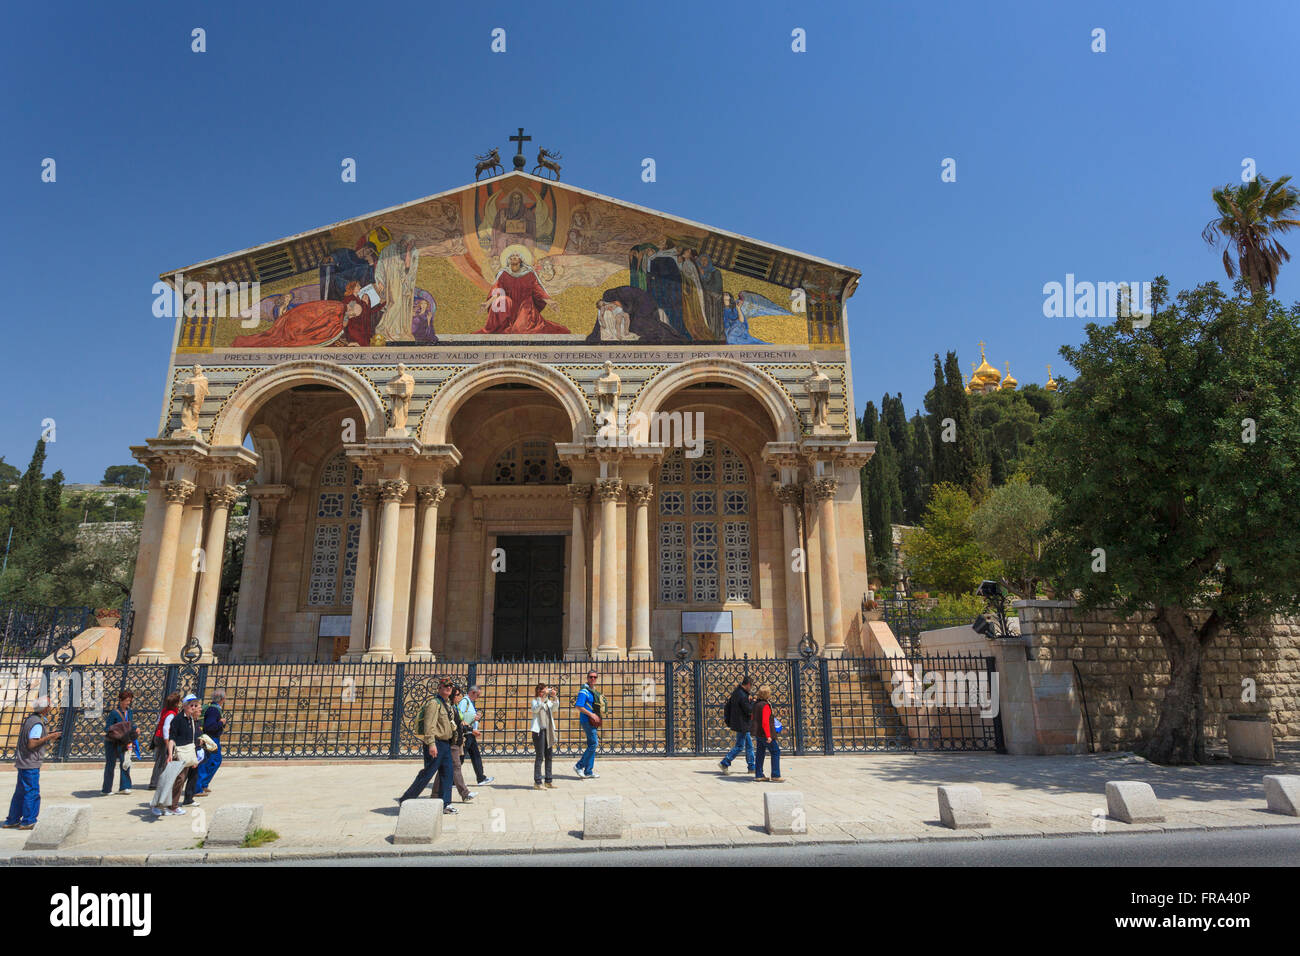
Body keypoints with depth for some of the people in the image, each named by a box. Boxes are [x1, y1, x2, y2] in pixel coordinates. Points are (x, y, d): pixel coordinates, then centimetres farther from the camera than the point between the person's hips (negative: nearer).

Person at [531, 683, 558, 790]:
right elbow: (536, 709, -23)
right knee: (539, 757, -5)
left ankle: (548, 782, 18)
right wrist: (543, 697, -27)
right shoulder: (535, 701, -2)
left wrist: (554, 696, -17)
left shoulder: (548, 702, 14)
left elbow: (555, 706, -3)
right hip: (539, 731, -6)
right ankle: (537, 782, -2)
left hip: (549, 731, 6)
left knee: (549, 756, 10)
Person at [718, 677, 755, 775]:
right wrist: (752, 702, -3)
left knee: (749, 745, 15)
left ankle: (751, 767, 20)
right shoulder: (742, 695, -22)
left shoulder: (735, 692, 9)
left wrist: (729, 723, 17)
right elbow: (749, 710, -21)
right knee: (739, 746, -3)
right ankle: (724, 763, 0)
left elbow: (727, 707, 14)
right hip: (742, 725, -10)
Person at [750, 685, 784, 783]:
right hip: (764, 733, -9)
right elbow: (765, 722, -25)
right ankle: (775, 776, 1)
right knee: (776, 752, 1)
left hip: (758, 733, 9)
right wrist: (768, 736, -24)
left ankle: (758, 775, 18)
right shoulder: (765, 705, -20)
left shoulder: (756, 704, 8)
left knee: (760, 753, 14)